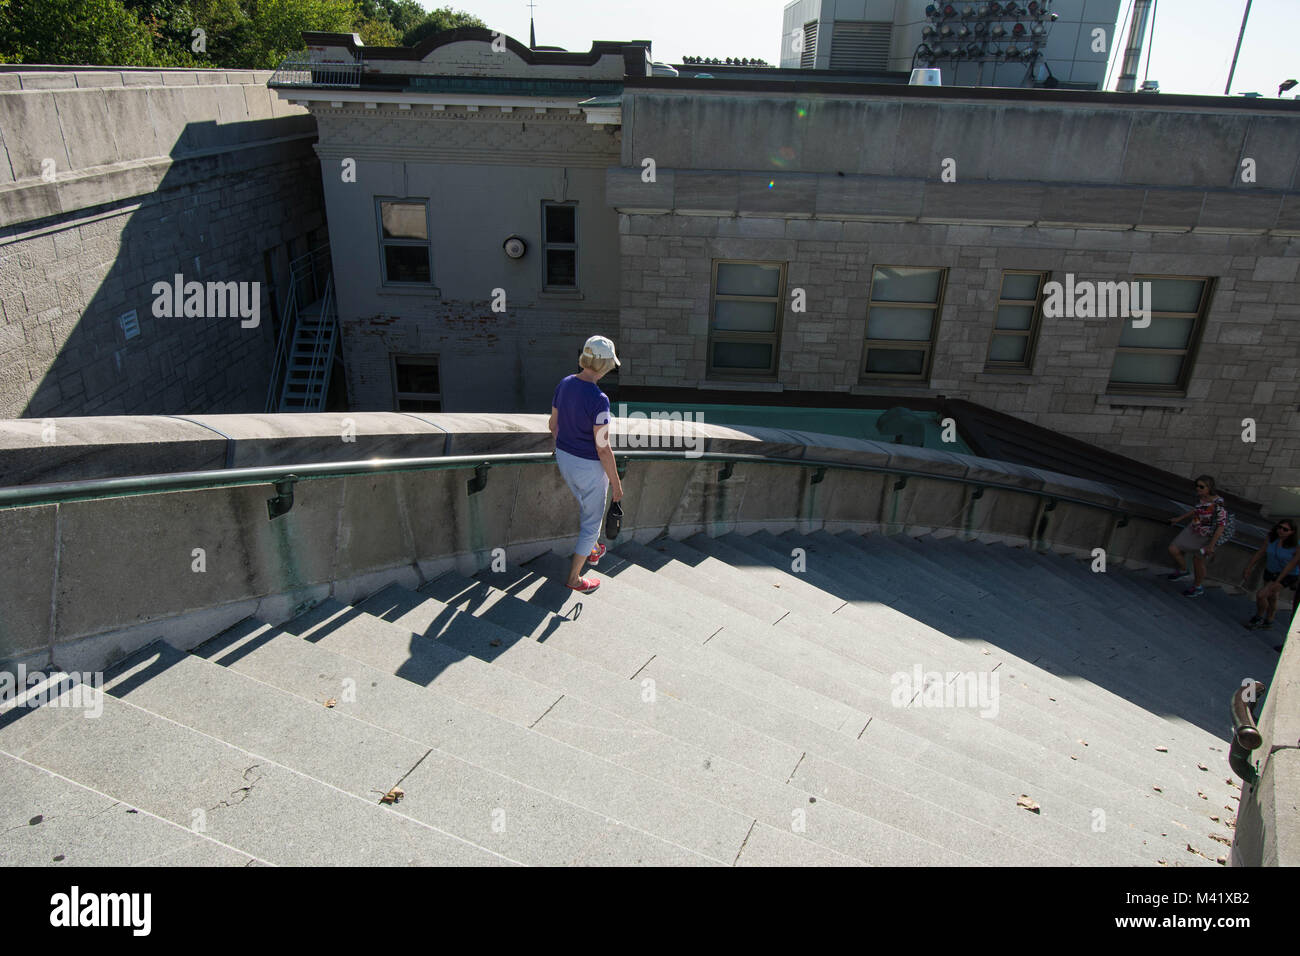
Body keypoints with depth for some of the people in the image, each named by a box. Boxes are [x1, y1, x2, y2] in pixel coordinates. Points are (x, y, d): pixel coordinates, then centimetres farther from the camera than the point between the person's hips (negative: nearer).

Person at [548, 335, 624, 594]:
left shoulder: (564, 385, -4)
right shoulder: (598, 399, -28)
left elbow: (553, 423, 9)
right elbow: (602, 448, -24)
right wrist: (616, 482, -13)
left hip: (564, 458, 8)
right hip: (589, 466, -8)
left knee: (585, 506, 31)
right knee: (592, 519, 11)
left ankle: (593, 549, 52)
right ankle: (574, 577, 22)